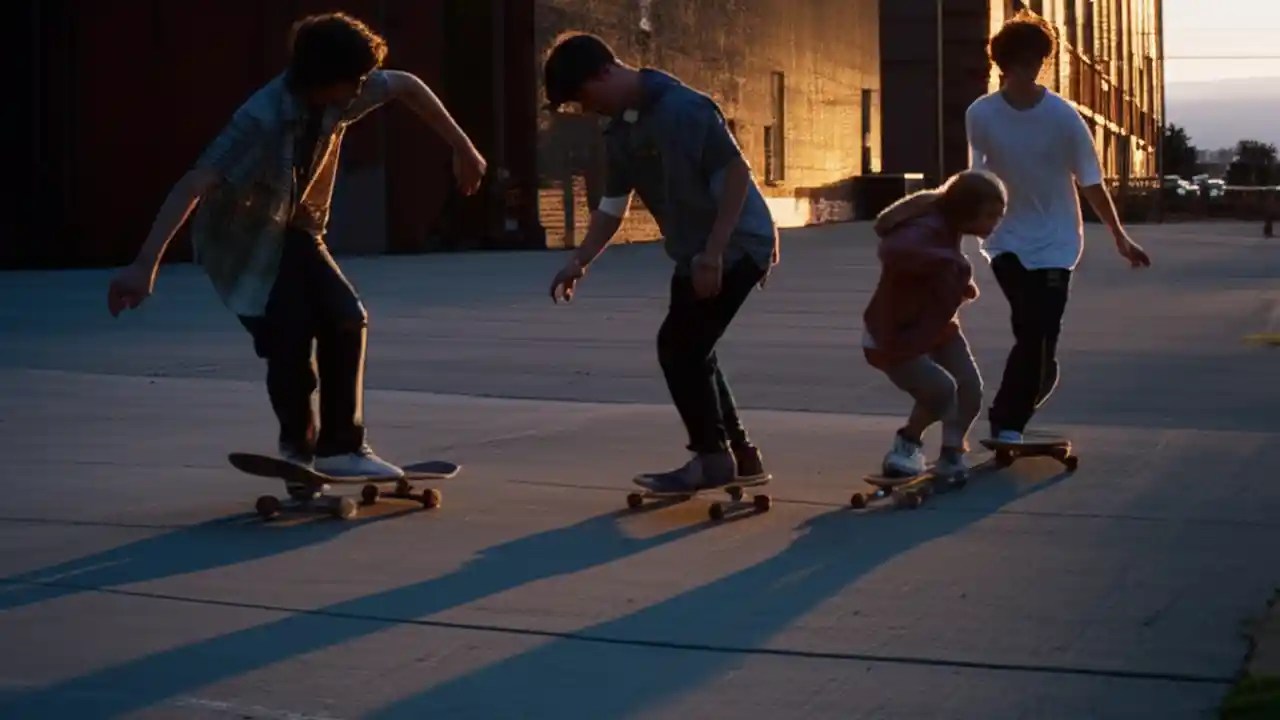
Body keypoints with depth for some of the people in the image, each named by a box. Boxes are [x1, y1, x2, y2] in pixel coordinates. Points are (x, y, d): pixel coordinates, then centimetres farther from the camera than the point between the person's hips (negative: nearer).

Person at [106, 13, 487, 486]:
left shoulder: (338, 97, -15)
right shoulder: (262, 120, -36)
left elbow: (407, 86, 4)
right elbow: (194, 184, -43)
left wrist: (462, 148, 9)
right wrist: (146, 264, -52)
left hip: (292, 230, 7)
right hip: (241, 238, -7)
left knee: (345, 320, -7)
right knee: (290, 338, -17)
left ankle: (339, 446, 3)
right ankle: (300, 447, 8)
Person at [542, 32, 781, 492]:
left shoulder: (683, 108, -22)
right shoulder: (621, 131, 5)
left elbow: (736, 172, -22)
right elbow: (613, 205, 11)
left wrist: (713, 253, -25)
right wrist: (579, 261, 0)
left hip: (737, 244, -9)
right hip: (696, 252, 9)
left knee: (678, 347, -10)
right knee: (688, 350, 13)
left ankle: (713, 458, 2)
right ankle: (739, 454, 24)